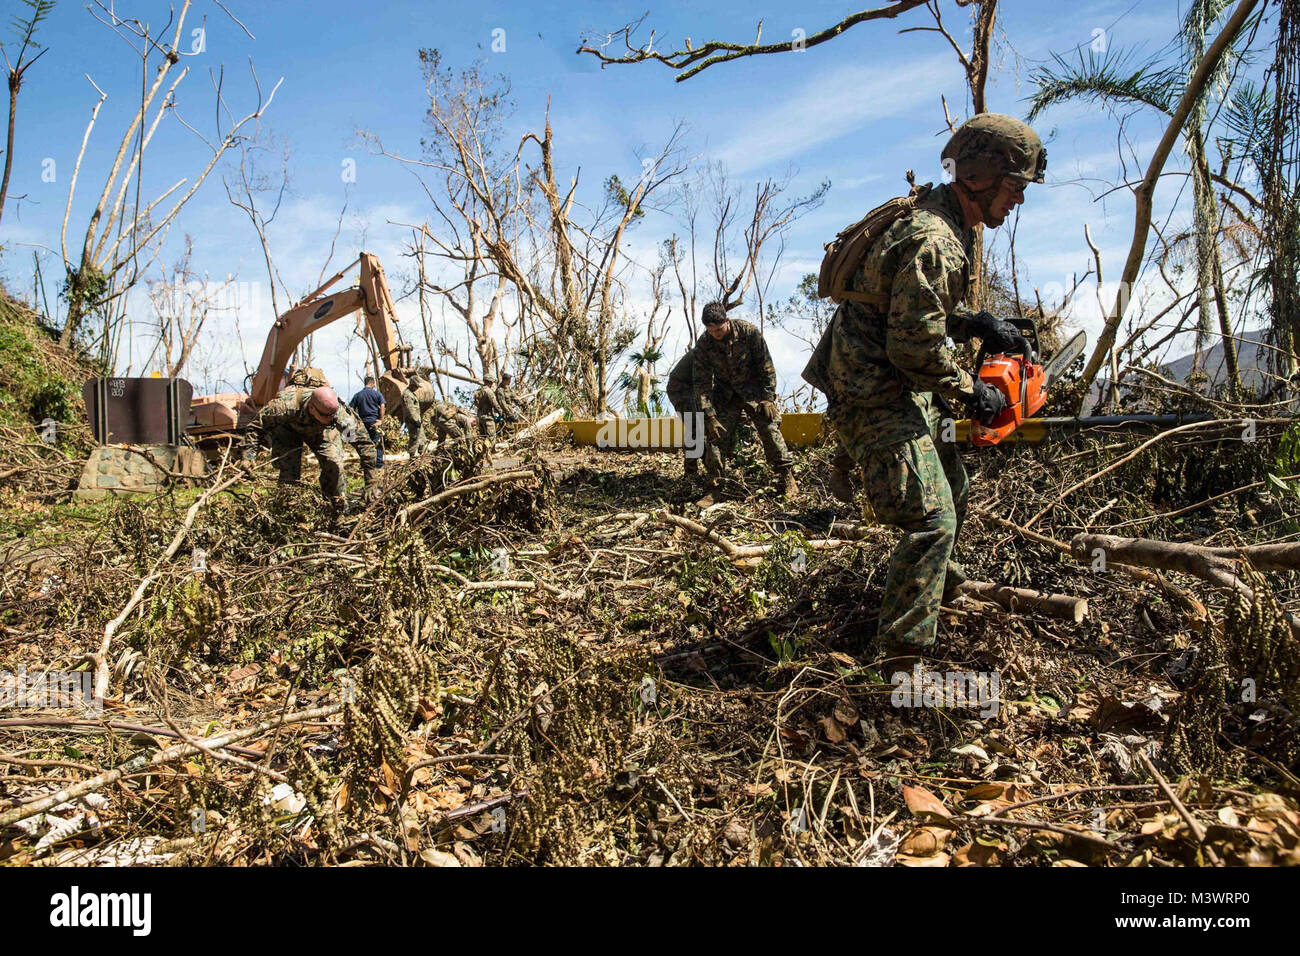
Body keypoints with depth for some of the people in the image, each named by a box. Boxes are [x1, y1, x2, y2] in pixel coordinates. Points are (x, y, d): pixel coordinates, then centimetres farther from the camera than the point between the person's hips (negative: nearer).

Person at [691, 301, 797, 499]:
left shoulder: (748, 332, -22)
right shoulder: (704, 344, -17)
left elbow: (766, 366, -12)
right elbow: (701, 382, -12)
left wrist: (768, 398, -15)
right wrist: (709, 416, -16)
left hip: (753, 388, -1)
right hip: (725, 392, 2)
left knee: (769, 428, -10)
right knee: (718, 434, -7)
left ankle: (785, 477, 0)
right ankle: (713, 484, 0)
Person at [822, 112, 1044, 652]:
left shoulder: (947, 225, 10)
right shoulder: (933, 242, -24)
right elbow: (916, 346, -25)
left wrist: (976, 325, 5)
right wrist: (971, 392, -12)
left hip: (907, 388, 11)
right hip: (875, 398, -11)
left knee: (951, 488, 25)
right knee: (932, 516, -14)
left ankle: (934, 576, 49)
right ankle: (907, 645, -6)